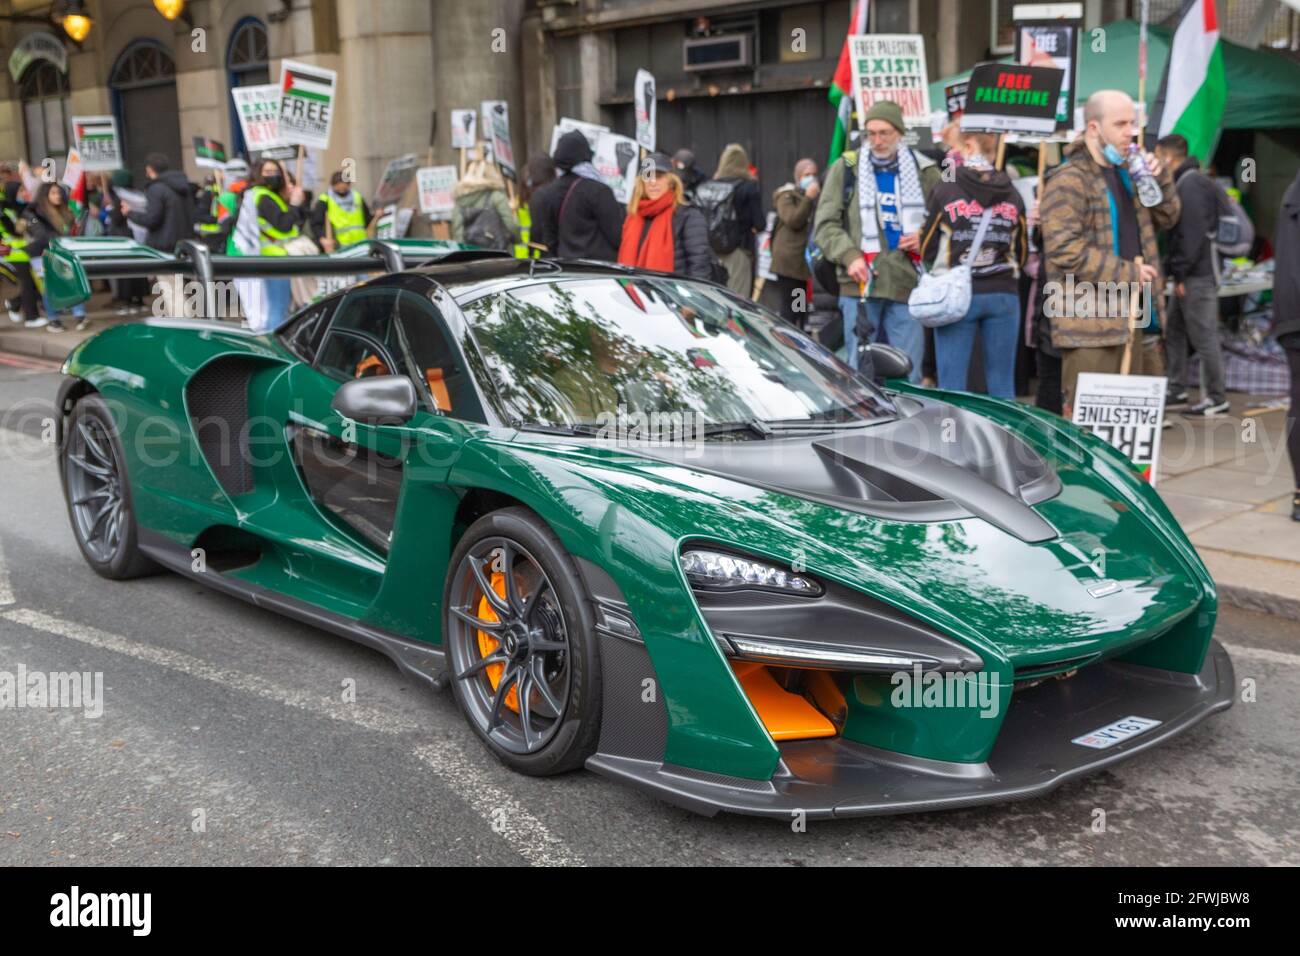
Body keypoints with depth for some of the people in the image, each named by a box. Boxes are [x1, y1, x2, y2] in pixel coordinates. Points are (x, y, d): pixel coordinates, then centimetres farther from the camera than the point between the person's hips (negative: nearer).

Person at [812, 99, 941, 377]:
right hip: (860, 283, -1)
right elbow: (825, 224, 5)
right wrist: (849, 255, -11)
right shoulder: (845, 168, 7)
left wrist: (926, 238, -1)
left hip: (907, 284, 1)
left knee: (908, 372, 2)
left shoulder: (925, 171, 11)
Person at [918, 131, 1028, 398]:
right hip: (1004, 295, 3)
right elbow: (1022, 253, 14)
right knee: (1002, 385, 8)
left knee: (952, 384, 0)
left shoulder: (946, 189, -5)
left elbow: (927, 248, 0)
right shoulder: (1012, 195, 7)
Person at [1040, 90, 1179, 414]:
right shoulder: (1068, 181, -10)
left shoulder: (1127, 173, 19)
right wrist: (1127, 273, -16)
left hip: (1137, 324, 9)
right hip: (1091, 328, -9)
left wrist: (1160, 179, 6)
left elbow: (1167, 218, 26)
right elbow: (1063, 248, -20)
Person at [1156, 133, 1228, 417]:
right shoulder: (1188, 182, 17)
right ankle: (1177, 390, 24)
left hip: (1196, 276, -11)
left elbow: (1192, 234, -20)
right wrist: (1175, 269, 16)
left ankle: (1217, 398, 1)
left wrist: (1180, 272, -17)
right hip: (1190, 274, 11)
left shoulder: (1190, 185, -14)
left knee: (1203, 336, -5)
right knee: (1173, 331, 16)